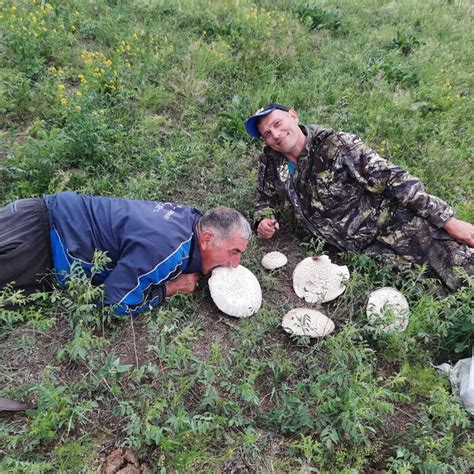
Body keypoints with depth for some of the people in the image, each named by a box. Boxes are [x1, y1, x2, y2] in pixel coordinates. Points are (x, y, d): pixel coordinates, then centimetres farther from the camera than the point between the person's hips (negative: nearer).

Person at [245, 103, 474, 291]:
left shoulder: (336, 145, -16)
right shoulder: (270, 162, -2)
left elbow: (394, 179, -15)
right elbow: (265, 198, 17)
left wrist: (448, 220, -14)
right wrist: (264, 220, -7)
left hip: (390, 221, -3)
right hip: (359, 245, 3)